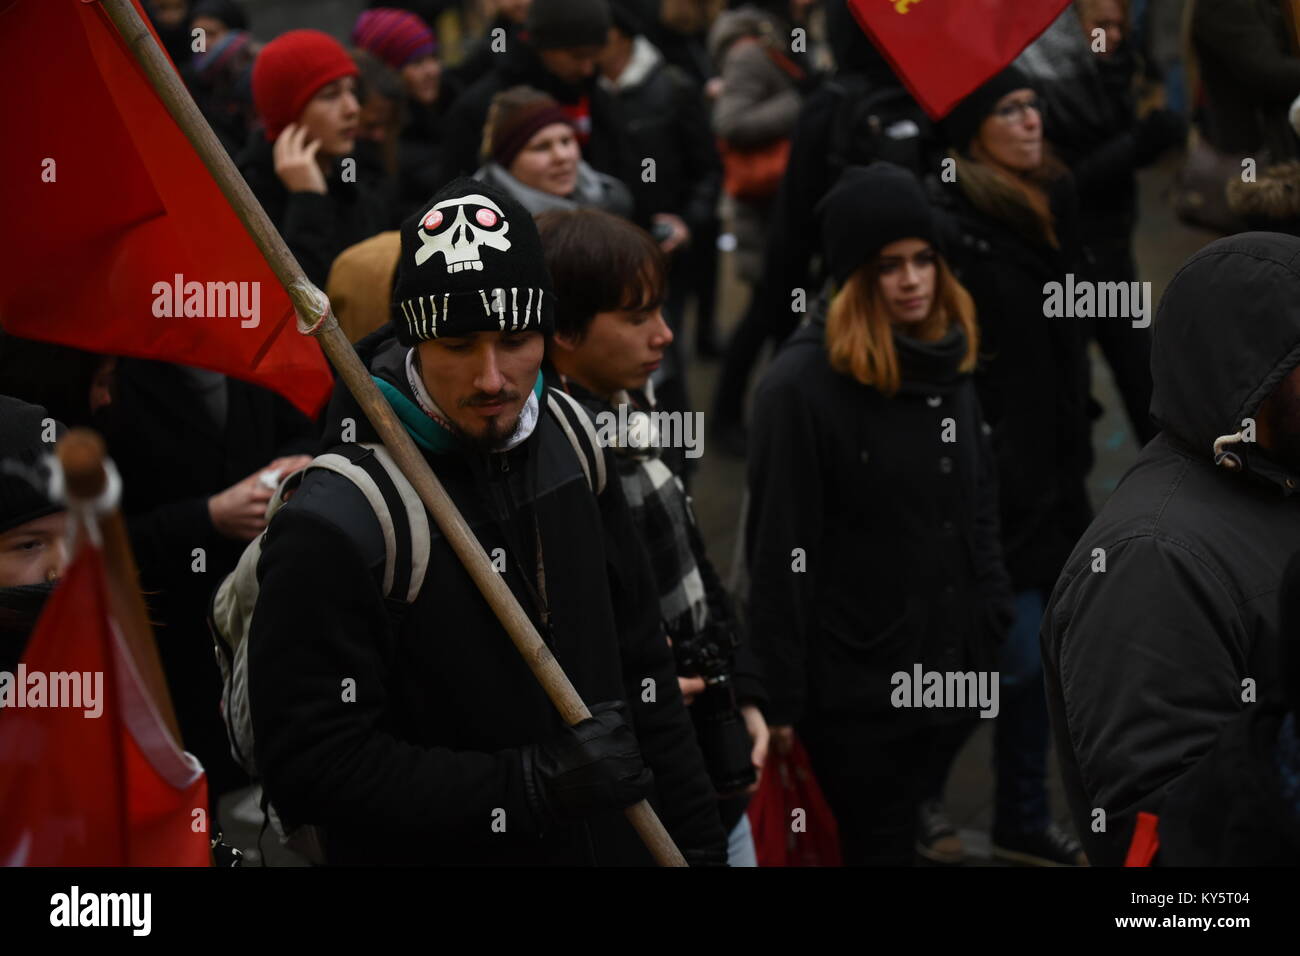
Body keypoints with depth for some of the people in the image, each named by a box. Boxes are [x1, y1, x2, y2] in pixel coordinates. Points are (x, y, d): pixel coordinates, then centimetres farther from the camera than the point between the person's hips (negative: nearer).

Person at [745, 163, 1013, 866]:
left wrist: (992, 617, 12)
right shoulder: (802, 384, -16)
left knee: (903, 834, 17)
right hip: (855, 683, -6)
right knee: (880, 847, 4)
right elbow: (778, 550, -16)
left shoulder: (949, 362, 6)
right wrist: (782, 697, -16)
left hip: (948, 669, 6)